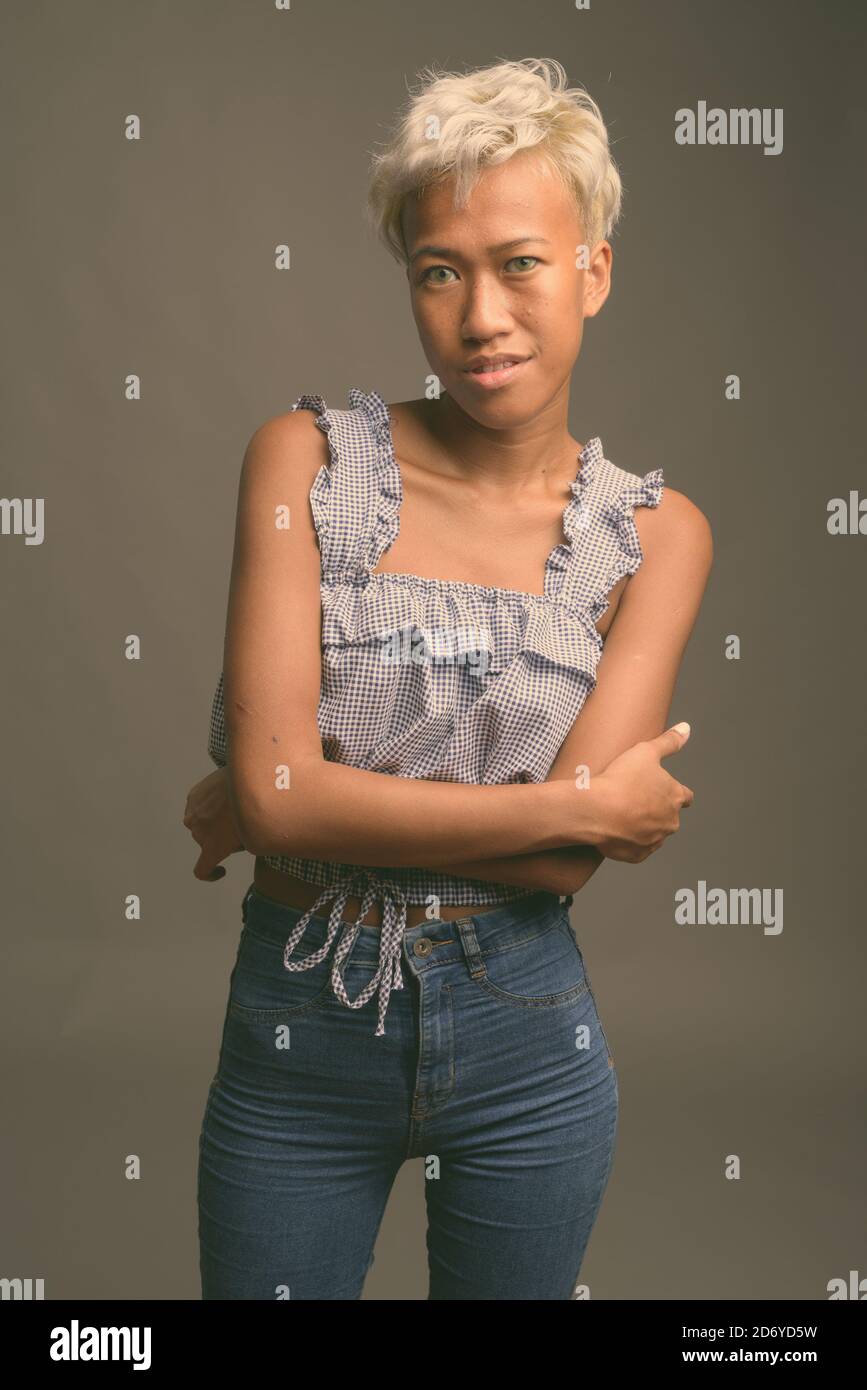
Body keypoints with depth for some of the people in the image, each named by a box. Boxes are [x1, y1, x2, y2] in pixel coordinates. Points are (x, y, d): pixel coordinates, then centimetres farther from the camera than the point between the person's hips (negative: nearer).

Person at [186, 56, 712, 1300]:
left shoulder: (654, 532, -6)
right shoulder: (308, 458, -9)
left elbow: (568, 861, -15)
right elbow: (279, 786, -19)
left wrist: (281, 804, -14)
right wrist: (587, 805, -16)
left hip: (525, 1037, 1)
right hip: (296, 1028, 0)